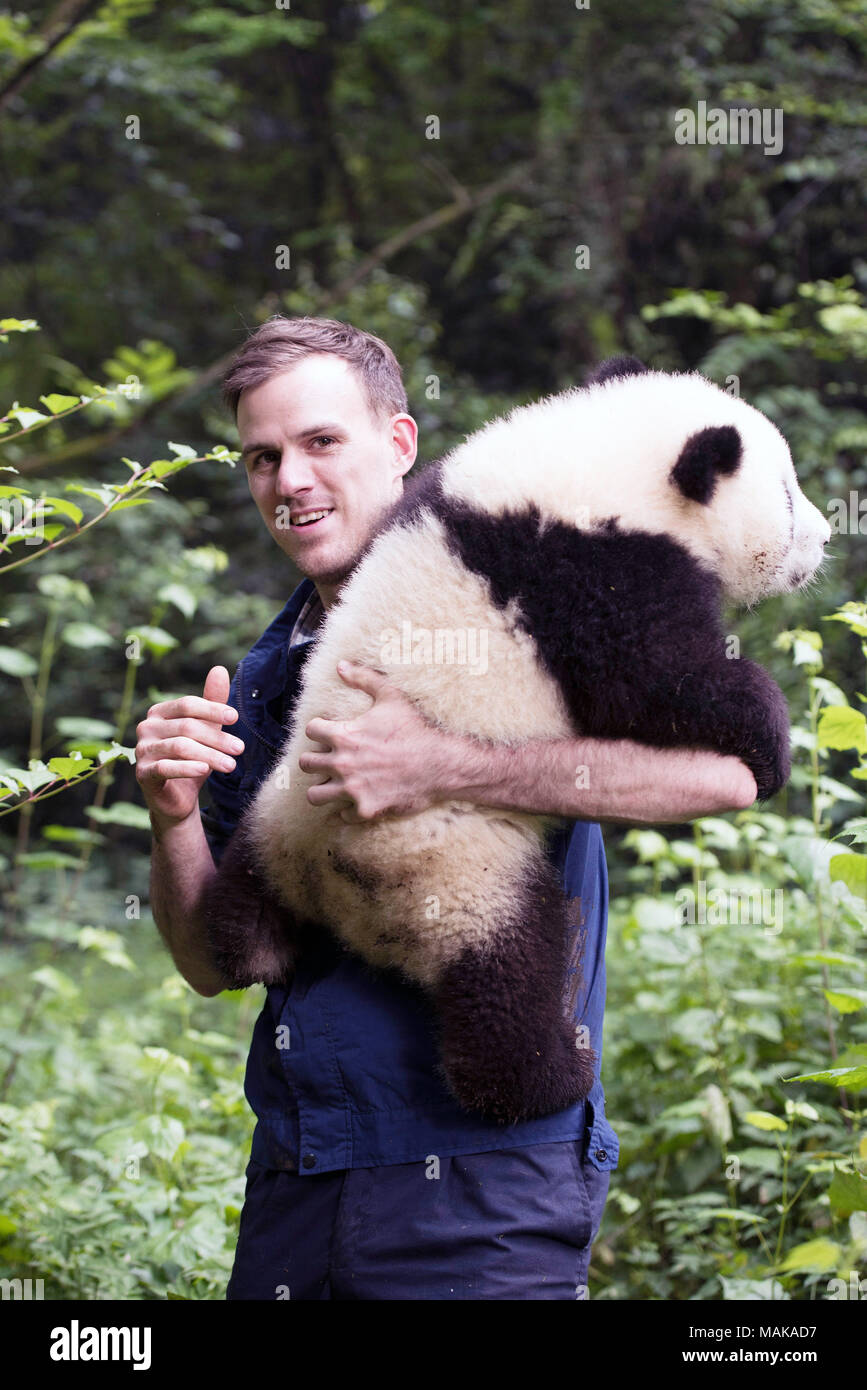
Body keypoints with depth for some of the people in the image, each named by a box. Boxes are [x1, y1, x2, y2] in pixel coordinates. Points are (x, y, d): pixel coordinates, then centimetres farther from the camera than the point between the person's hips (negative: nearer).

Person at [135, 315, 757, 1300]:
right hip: (292, 1183, 6)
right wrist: (176, 819, -6)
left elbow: (724, 771, -22)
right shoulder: (259, 684, 13)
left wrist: (444, 769, -24)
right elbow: (212, 965, 14)